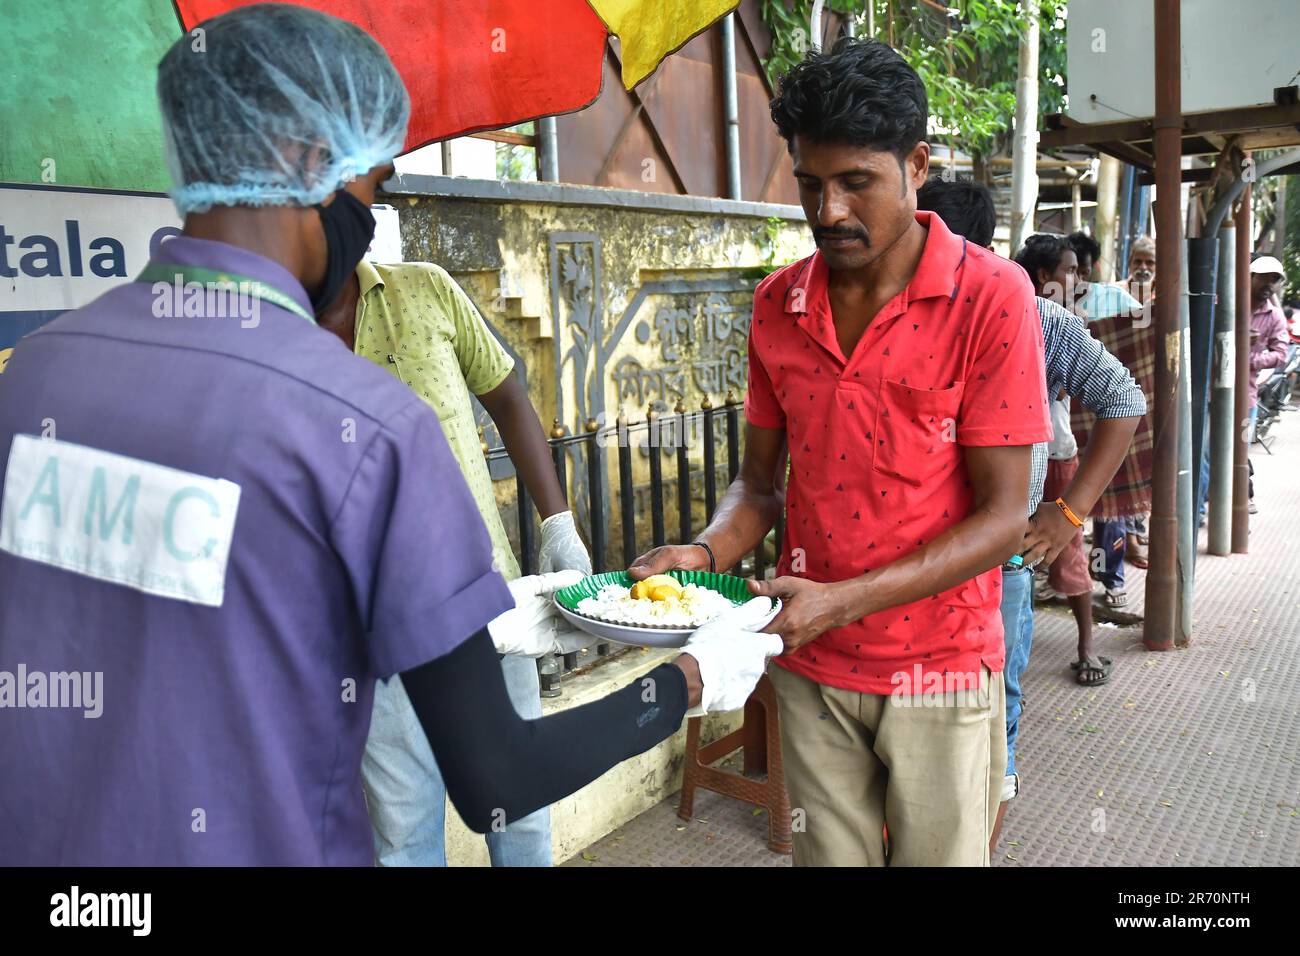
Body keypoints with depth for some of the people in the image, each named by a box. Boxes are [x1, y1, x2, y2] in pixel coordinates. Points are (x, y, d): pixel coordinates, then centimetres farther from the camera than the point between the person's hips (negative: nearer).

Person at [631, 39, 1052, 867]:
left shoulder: (991, 297, -13)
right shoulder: (777, 305, 1)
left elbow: (1002, 516, -15)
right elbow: (762, 479, 7)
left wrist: (841, 600, -24)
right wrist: (706, 554, -13)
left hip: (940, 670, -3)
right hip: (810, 668, 3)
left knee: (938, 853, 13)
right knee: (828, 853, 16)